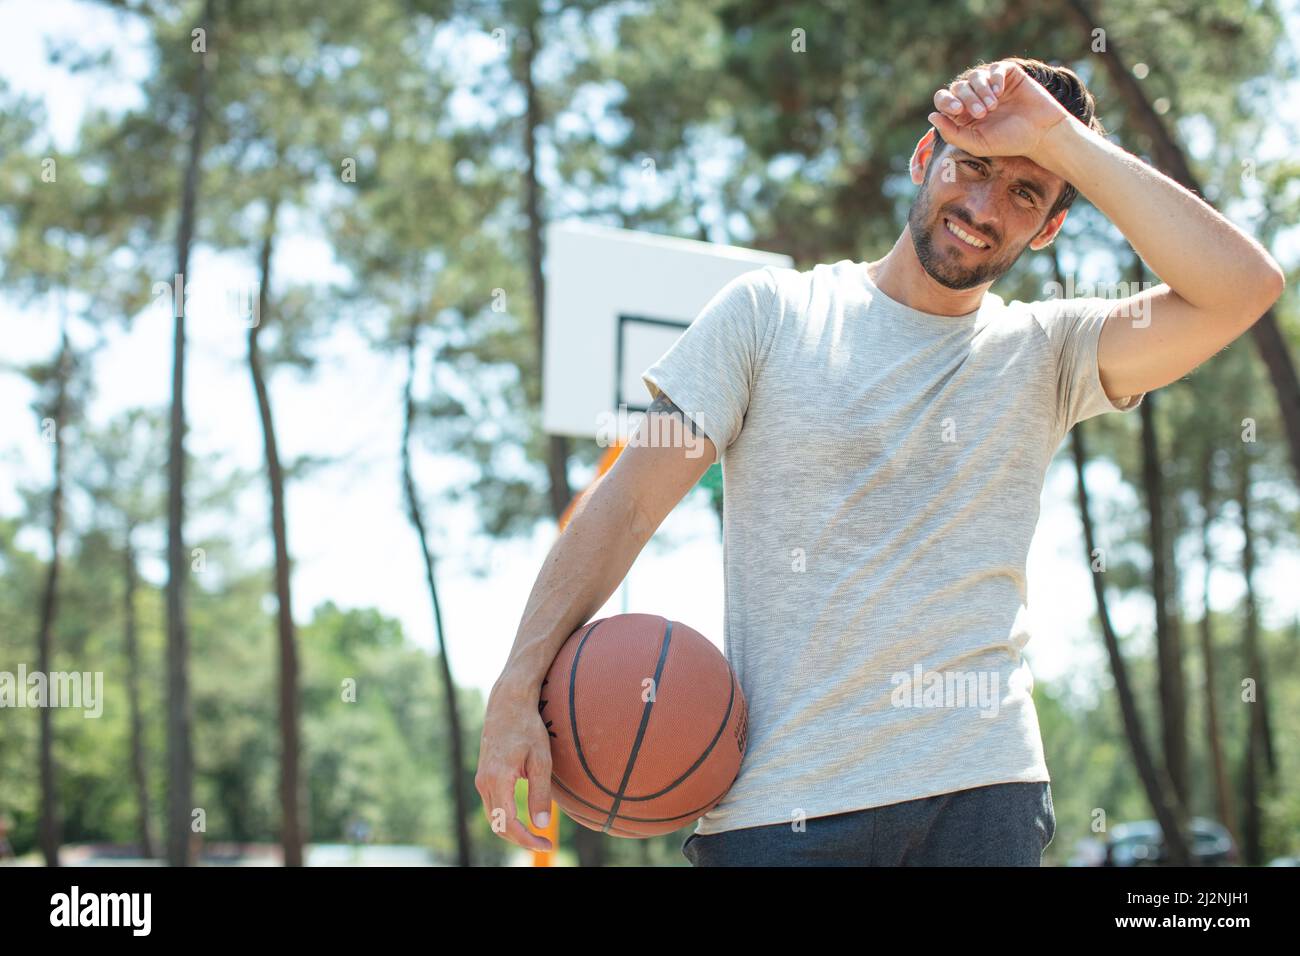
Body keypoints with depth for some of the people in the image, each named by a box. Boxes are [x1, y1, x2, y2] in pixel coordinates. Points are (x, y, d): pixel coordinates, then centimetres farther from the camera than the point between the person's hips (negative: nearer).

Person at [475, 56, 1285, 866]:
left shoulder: (1045, 355, 7)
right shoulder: (768, 312, 6)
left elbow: (1246, 285, -7)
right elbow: (629, 501, 1)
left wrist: (1059, 135, -7)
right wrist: (519, 687, -11)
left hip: (980, 793, 1)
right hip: (771, 796, -1)